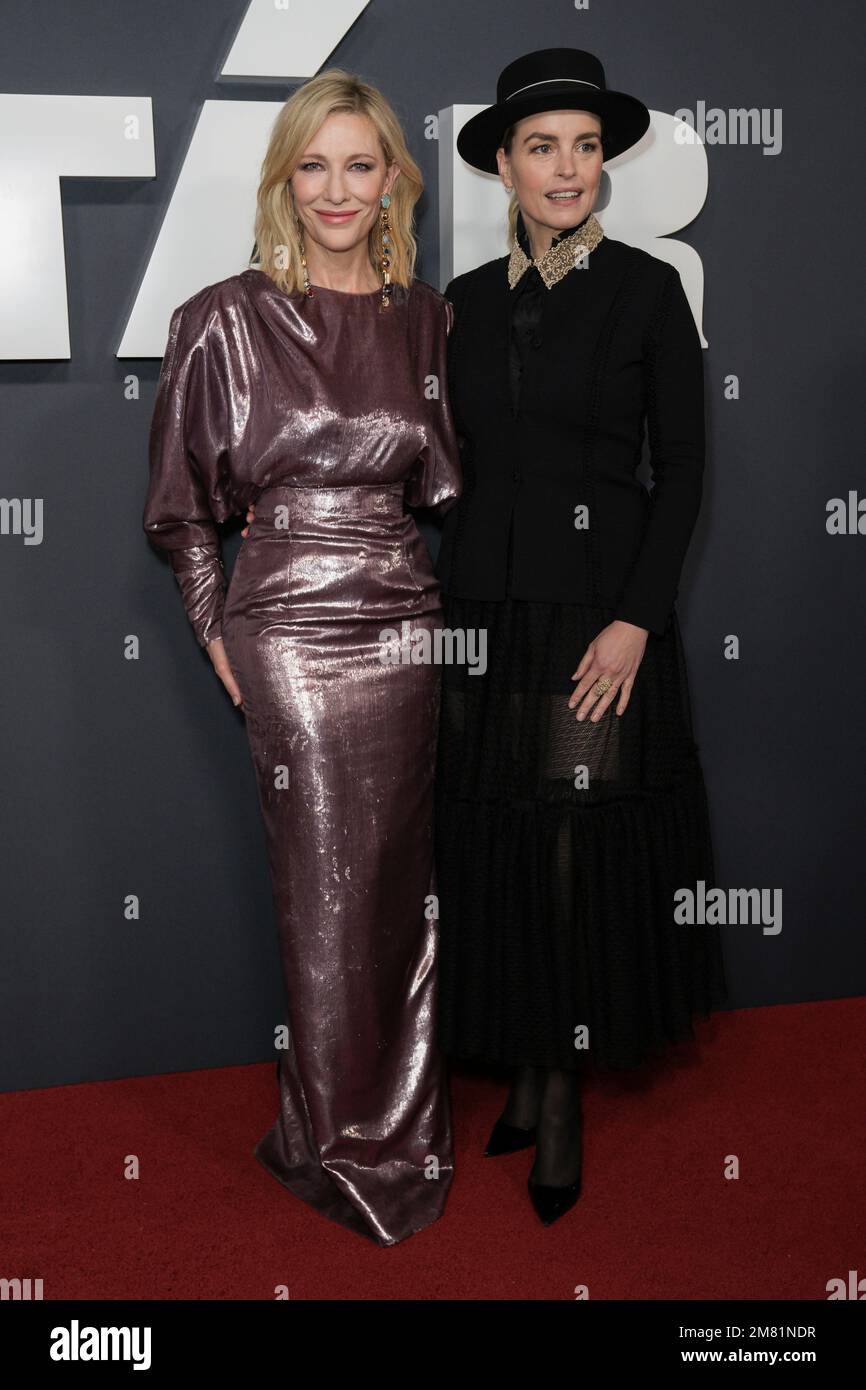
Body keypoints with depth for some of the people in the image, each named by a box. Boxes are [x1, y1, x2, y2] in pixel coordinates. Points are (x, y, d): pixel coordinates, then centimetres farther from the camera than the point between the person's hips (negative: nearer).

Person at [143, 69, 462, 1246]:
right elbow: (183, 498, 4)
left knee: (405, 881, 11)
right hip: (293, 628, -4)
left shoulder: (426, 317, 9)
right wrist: (215, 628, 1)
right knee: (333, 891, 2)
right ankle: (347, 1144, 20)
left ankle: (403, 1125, 29)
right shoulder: (229, 319, -1)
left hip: (408, 620, 4)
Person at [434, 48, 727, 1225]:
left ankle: (565, 1097, 14)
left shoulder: (647, 289, -2)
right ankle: (525, 1072, 24)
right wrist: (446, 609, 8)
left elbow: (682, 468, -5)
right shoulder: (468, 300, 9)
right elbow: (459, 467, 11)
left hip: (599, 605, -4)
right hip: (485, 602, 4)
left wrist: (637, 619, -13)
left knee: (582, 847, -2)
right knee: (498, 841, 7)